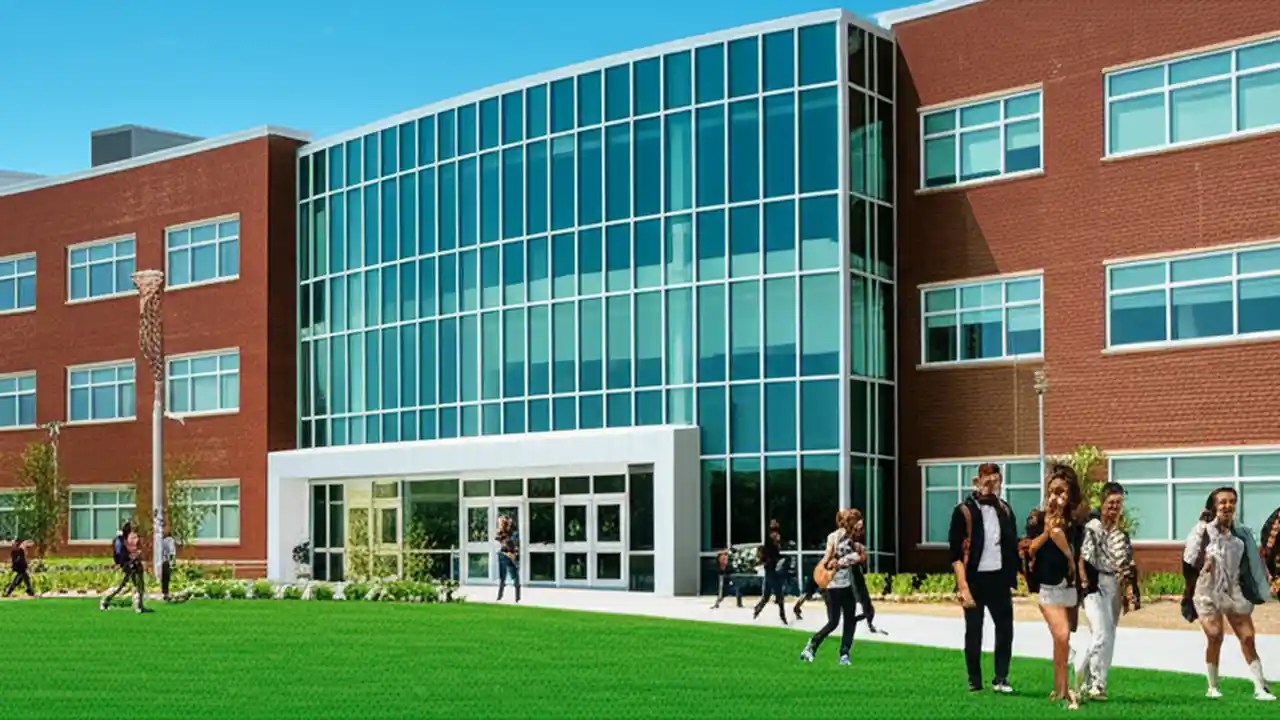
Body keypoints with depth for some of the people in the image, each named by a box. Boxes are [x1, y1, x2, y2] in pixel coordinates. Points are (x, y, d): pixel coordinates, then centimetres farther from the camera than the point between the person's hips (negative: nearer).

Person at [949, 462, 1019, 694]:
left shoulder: (1004, 509, 9)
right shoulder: (964, 511, -6)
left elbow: (1012, 545, 14)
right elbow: (956, 553, -9)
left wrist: (1013, 577, 6)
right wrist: (963, 587, -16)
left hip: (999, 578, 4)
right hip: (975, 579, -4)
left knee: (1005, 628, 2)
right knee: (973, 631, 5)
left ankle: (1001, 679, 11)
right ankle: (974, 681, 13)